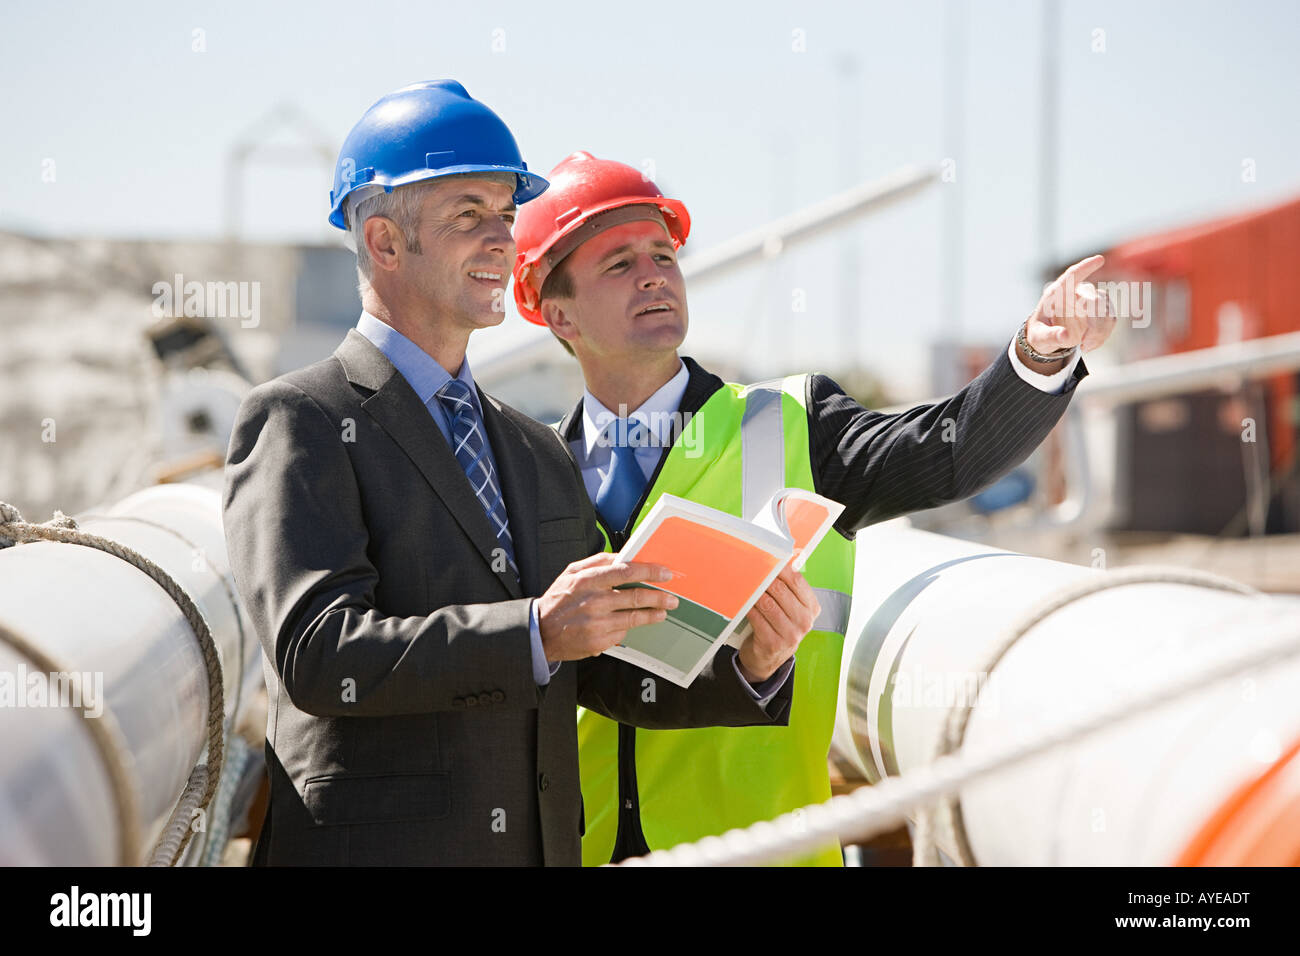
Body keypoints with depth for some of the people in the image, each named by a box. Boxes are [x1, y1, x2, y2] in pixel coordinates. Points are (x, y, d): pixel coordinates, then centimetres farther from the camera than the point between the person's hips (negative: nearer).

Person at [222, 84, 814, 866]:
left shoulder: (540, 456, 16)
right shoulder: (296, 425, -5)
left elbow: (603, 672, 16)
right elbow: (317, 655, -17)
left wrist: (747, 668, -2)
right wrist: (535, 633, -27)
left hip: (543, 842, 6)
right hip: (369, 845, -6)